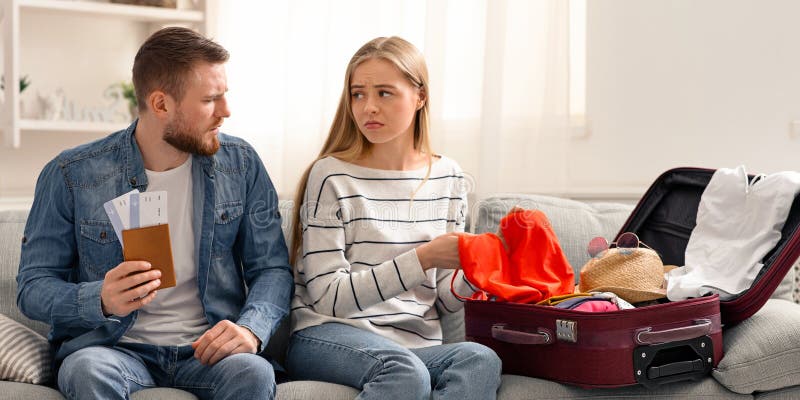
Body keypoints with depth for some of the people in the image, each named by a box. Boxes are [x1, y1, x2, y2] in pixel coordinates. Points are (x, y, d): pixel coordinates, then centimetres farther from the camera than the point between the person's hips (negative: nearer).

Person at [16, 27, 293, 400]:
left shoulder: (240, 164, 4)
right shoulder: (71, 176, -4)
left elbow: (271, 268, 6)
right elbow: (33, 285, -2)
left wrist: (251, 328, -16)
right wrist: (101, 300, -24)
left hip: (207, 347, 1)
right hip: (114, 348, -1)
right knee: (88, 370, -35)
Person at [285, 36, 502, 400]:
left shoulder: (447, 177, 11)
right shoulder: (331, 176, -3)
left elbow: (443, 300, 14)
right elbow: (328, 297, -9)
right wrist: (422, 258, -17)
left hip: (418, 343, 4)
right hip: (331, 337, -3)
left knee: (481, 360, -30)